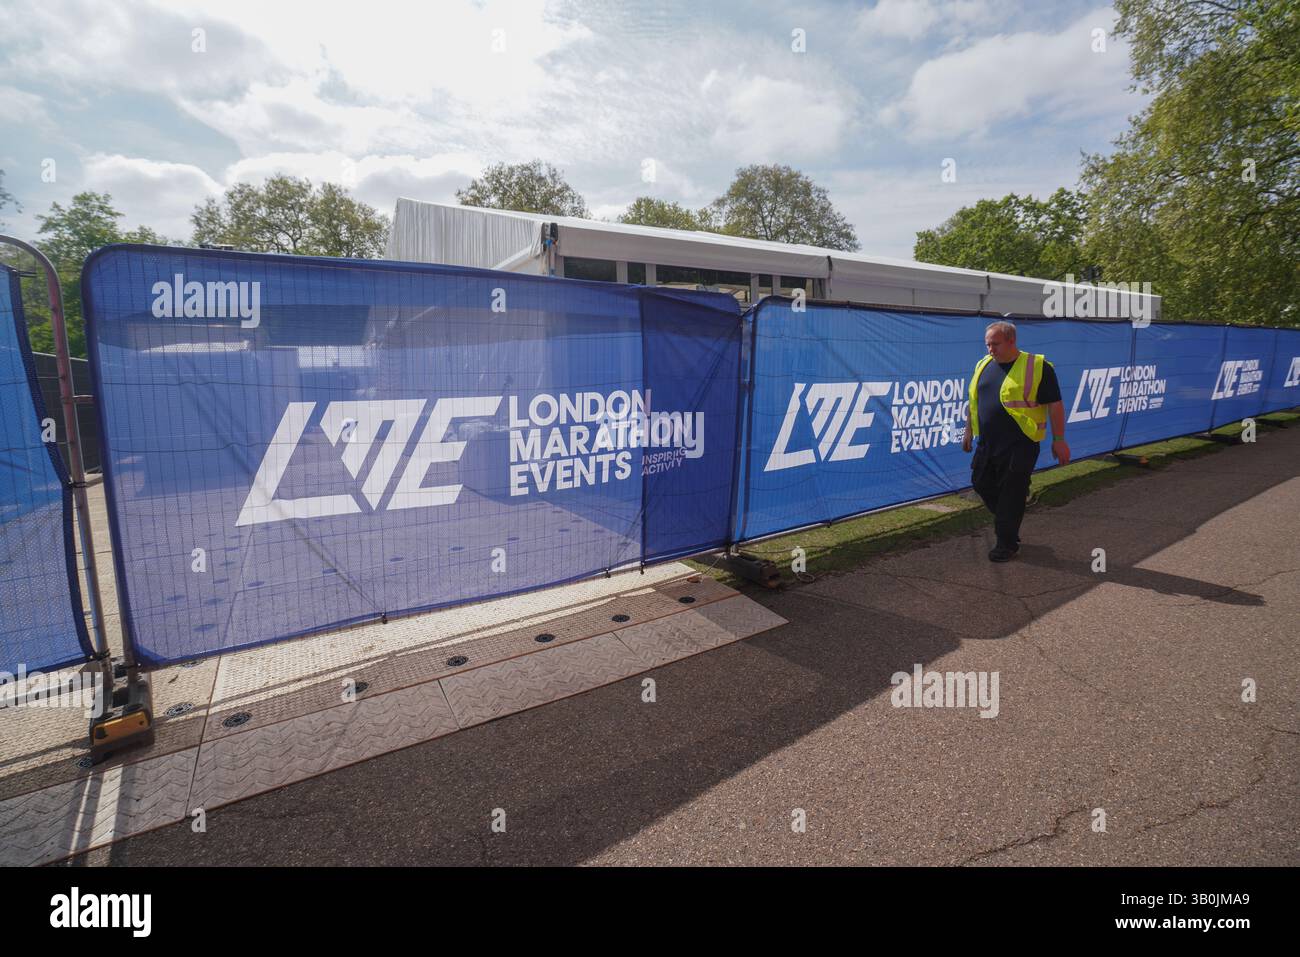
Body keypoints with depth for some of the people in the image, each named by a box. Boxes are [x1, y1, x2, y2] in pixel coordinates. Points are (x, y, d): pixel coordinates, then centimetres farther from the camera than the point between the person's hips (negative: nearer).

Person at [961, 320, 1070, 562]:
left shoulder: (1037, 367, -9)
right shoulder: (983, 365, 9)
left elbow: (1054, 405, -8)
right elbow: (975, 401, 19)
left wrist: (1058, 440, -9)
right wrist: (969, 431, 20)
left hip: (1019, 446, -6)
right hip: (987, 443, 6)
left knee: (1011, 494, 0)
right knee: (981, 483, 11)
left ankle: (1007, 544, 13)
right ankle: (1009, 519, 36)